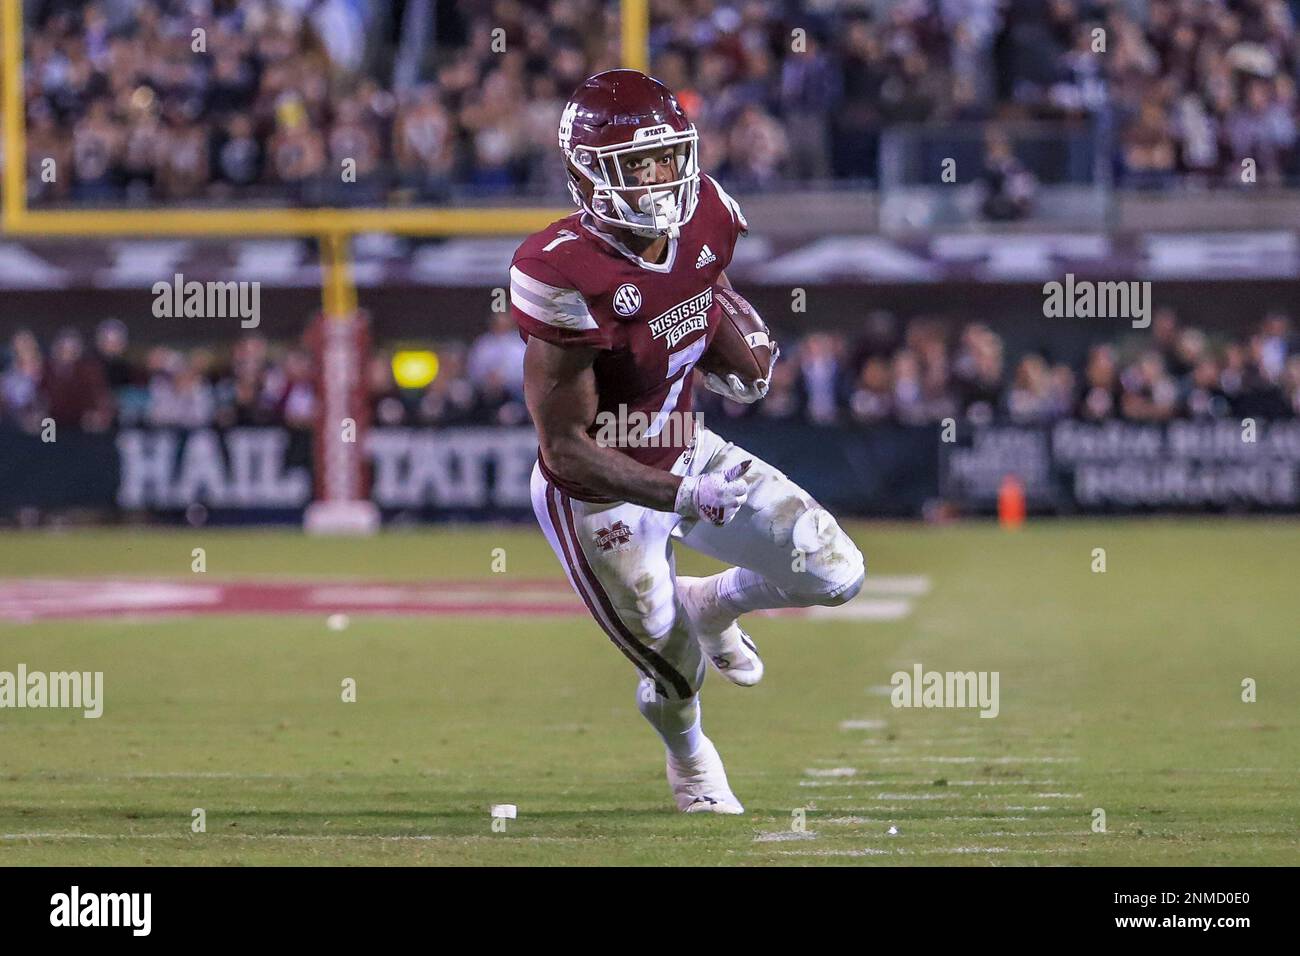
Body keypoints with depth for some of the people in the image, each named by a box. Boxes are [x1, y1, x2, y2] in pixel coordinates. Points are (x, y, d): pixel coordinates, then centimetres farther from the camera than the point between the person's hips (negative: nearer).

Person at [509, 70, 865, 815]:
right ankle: (690, 758, 44)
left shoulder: (705, 220, -14)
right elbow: (565, 448, -27)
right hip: (600, 497, -6)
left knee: (837, 574, 0)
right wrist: (682, 495, -33)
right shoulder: (567, 278, -33)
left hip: (685, 452, 6)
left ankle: (710, 604, 33)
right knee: (678, 672, 5)